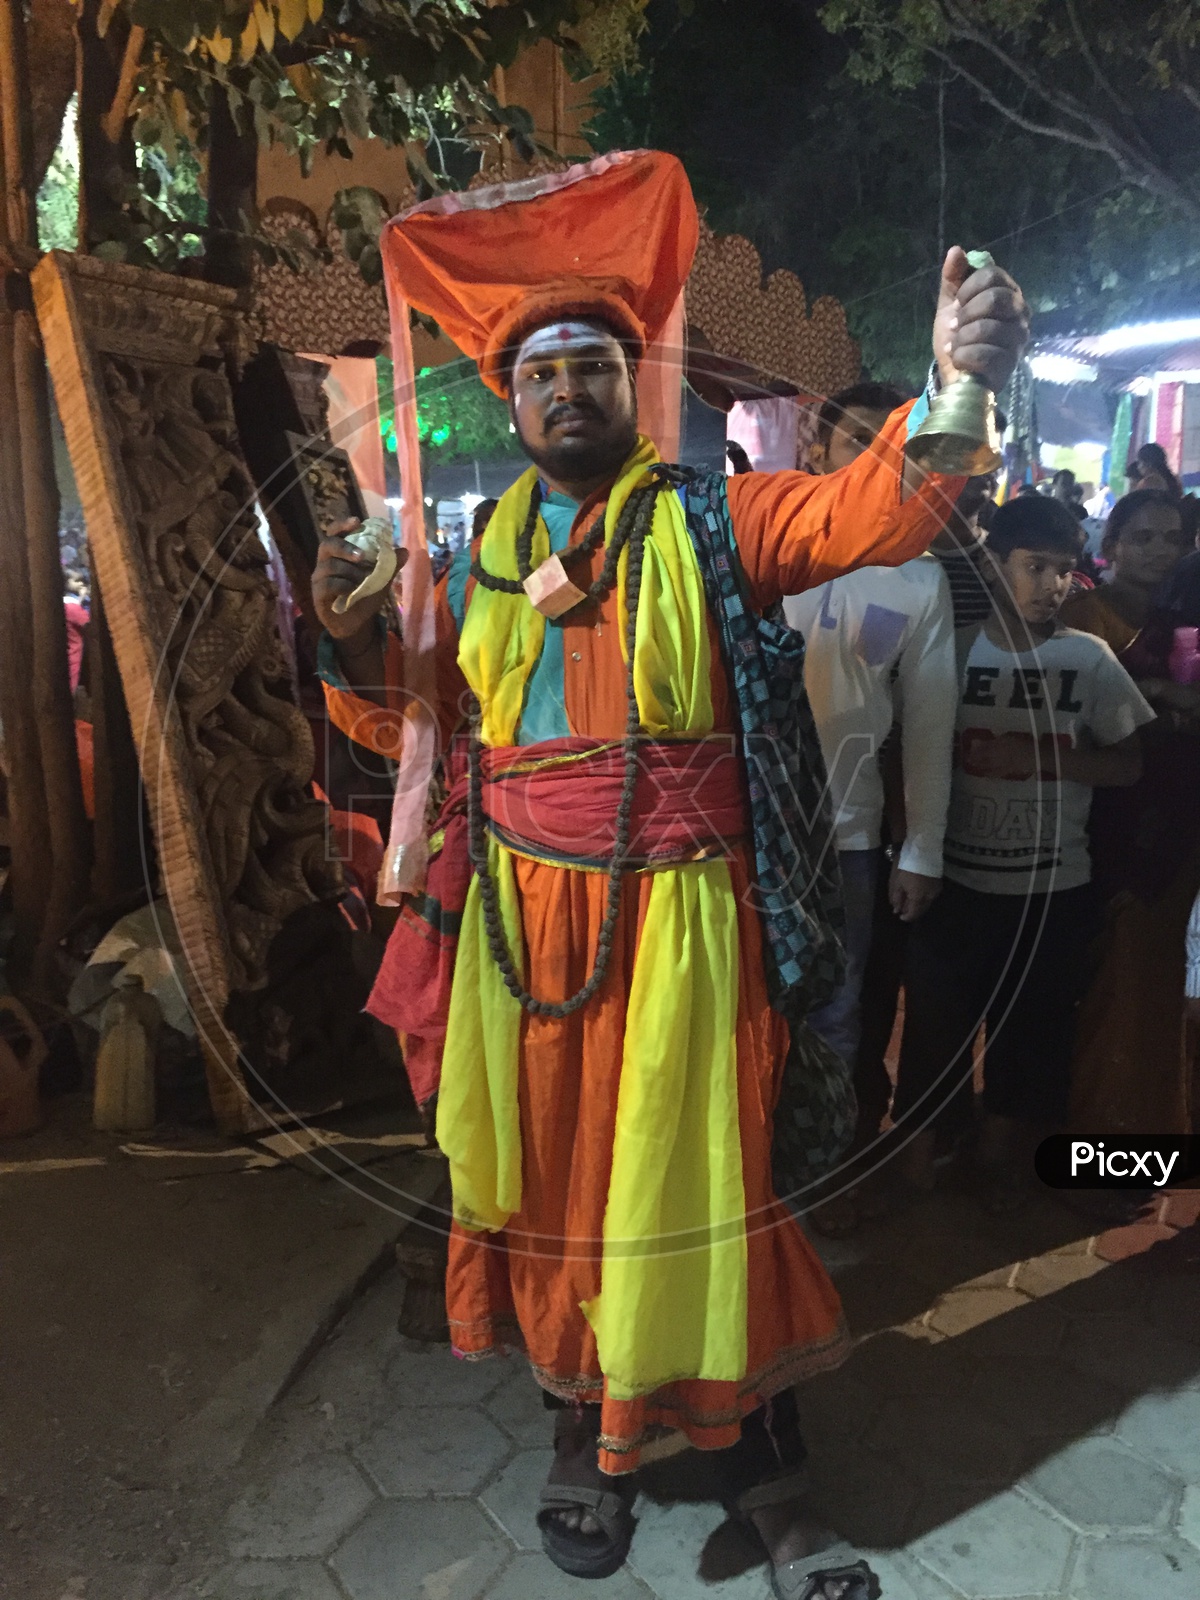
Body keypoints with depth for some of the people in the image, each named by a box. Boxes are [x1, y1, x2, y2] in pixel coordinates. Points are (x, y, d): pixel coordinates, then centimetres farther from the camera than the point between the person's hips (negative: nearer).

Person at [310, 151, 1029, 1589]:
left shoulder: (708, 522, 0)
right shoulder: (485, 551, 11)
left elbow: (867, 511, -15)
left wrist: (958, 384, -32)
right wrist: (354, 636, -2)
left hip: (676, 913, -3)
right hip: (522, 911, 4)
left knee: (685, 1172, 4)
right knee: (552, 1166, 13)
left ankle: (745, 1428, 30)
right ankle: (589, 1420, 36)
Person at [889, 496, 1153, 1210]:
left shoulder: (1090, 658, -4)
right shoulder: (954, 648, -2)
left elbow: (1128, 765, 1)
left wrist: (1046, 758, -16)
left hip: (1053, 884, 1)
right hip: (955, 877, 0)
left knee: (1034, 1029, 14)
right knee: (935, 1020, 9)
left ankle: (1007, 1152, 37)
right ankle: (920, 1140, 31)